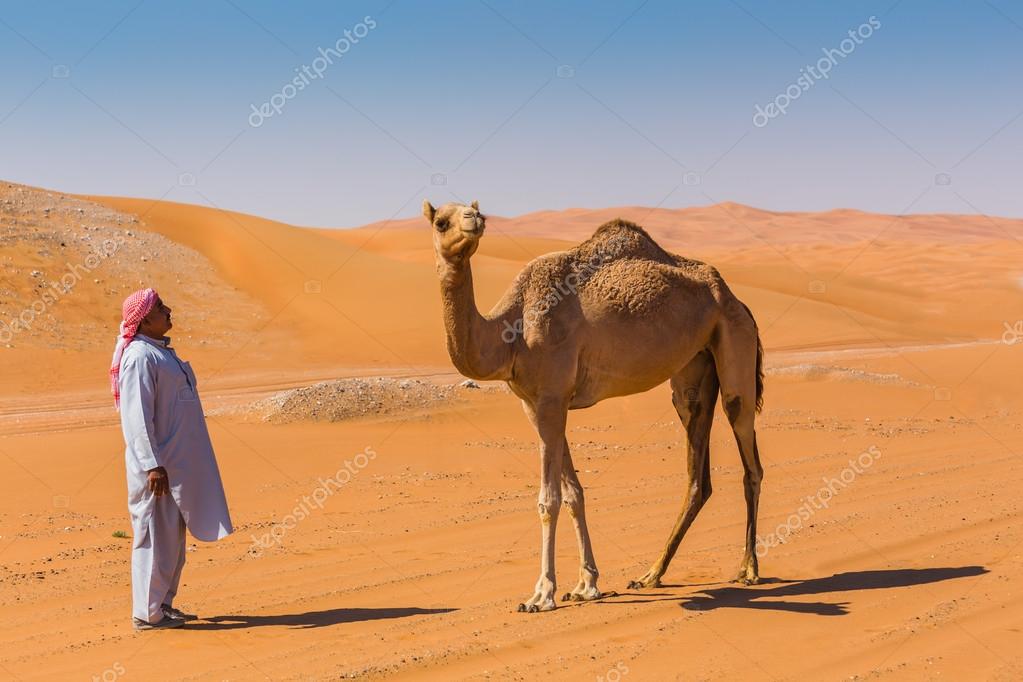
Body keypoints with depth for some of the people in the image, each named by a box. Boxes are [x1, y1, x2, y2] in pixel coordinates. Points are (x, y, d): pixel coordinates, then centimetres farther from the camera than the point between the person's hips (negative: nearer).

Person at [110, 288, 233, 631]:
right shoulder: (140, 357, -16)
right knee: (156, 535, -4)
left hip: (177, 463, 10)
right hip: (158, 466, -10)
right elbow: (137, 418, -21)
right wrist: (153, 466, -24)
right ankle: (147, 613, 4)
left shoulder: (161, 351, 14)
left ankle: (163, 605, 24)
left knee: (173, 536, 15)